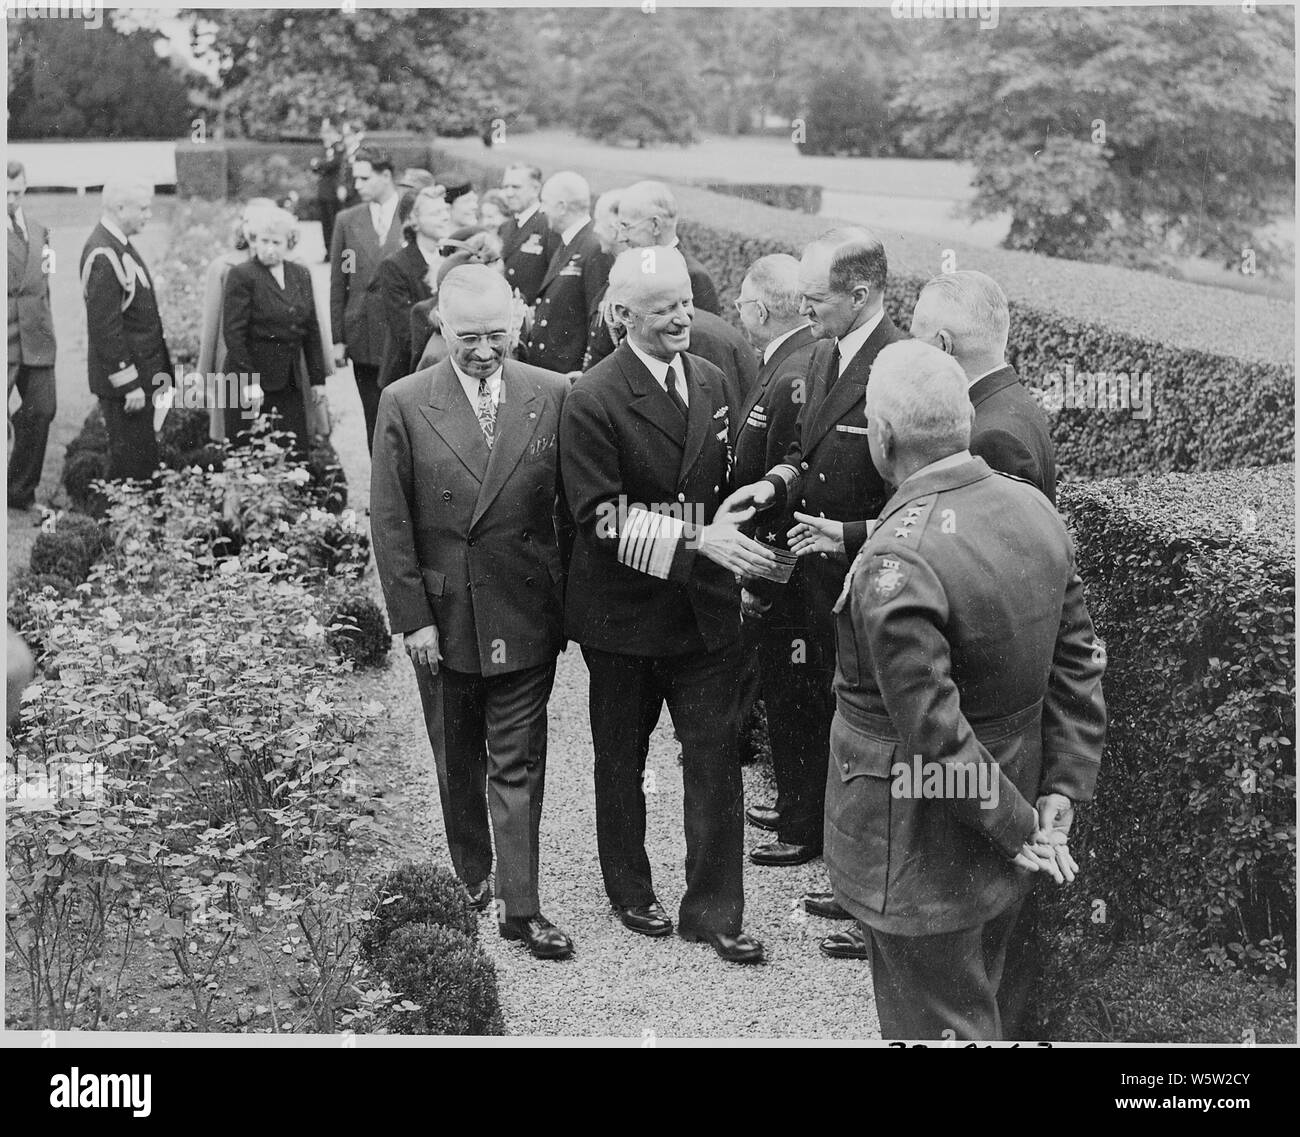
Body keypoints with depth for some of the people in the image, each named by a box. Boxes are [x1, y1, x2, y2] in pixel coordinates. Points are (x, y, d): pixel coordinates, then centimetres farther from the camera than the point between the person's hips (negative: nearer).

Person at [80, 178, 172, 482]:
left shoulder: (118, 245, 11)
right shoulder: (103, 255, -19)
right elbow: (105, 327, -22)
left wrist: (160, 366, 15)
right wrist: (129, 383, -20)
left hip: (141, 372, 10)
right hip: (125, 375, -10)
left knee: (143, 456, 14)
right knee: (133, 461, -5)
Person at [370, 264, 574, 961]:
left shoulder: (550, 396, -2)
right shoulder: (405, 405, -6)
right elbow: (389, 521, -4)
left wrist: (568, 597, 0)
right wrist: (412, 616, -8)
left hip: (526, 615, 0)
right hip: (442, 616, 0)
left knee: (517, 766, 2)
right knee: (457, 763, 16)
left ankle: (519, 907, 7)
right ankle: (470, 879, 35)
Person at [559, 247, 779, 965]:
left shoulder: (710, 381, 4)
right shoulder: (592, 401, -16)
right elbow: (603, 518, -20)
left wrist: (731, 519, 0)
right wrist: (697, 539, -28)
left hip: (704, 607, 4)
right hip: (624, 610, -4)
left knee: (715, 757, 4)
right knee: (620, 758, 14)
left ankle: (713, 910, 16)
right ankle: (630, 891, 35)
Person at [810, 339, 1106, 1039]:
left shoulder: (897, 560, -28)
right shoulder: (1035, 509, -2)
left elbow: (935, 734, -27)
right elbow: (1078, 667, 2)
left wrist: (1020, 827, -15)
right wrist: (1063, 791, 3)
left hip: (926, 856, -8)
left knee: (941, 1026, 8)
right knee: (987, 1005, 26)